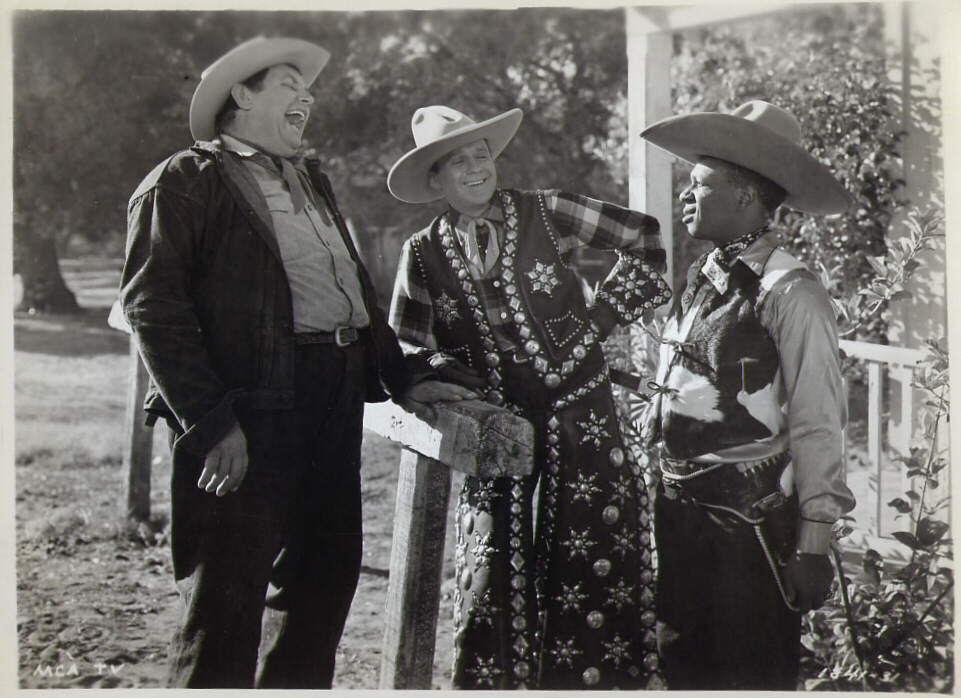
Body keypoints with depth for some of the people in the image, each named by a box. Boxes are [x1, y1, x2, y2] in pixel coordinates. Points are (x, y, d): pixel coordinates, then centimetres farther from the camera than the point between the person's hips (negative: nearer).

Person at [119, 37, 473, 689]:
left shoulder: (312, 181, 25)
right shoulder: (185, 182, 0)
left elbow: (358, 287, 27)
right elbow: (155, 307, -10)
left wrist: (404, 378, 16)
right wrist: (210, 421, -17)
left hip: (335, 403, 8)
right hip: (250, 408, -8)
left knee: (327, 575, 13)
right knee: (229, 594, -5)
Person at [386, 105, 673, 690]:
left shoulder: (546, 214, -3)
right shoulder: (424, 254, 3)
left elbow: (650, 237, 2)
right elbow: (404, 346, 10)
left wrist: (608, 312, -1)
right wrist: (444, 372, -6)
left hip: (580, 417, -2)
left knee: (591, 574, -3)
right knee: (491, 575, 1)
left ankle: (590, 680, 8)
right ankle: (489, 681, 15)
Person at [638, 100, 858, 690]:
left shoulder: (790, 296, -14)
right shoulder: (702, 281, 9)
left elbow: (817, 430, -15)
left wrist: (813, 547, -15)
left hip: (751, 527, -7)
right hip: (679, 519, 7)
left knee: (752, 676, 3)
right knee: (685, 671, 16)